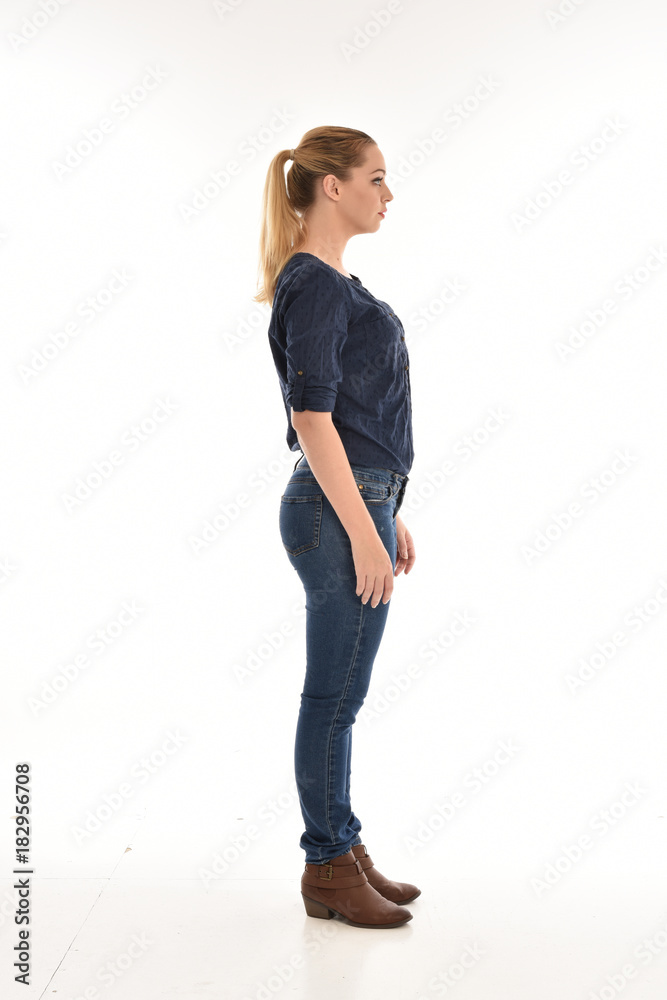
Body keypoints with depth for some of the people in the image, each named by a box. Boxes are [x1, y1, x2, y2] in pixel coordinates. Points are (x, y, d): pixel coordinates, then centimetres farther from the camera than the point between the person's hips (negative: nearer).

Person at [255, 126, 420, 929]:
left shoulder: (334, 282, 16)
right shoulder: (312, 285, -14)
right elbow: (312, 418, -20)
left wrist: (387, 515, 19)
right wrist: (364, 533, -20)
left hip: (355, 501, 10)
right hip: (337, 513, -10)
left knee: (339, 696, 15)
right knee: (334, 698, 1)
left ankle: (342, 852, 28)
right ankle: (329, 873, 16)